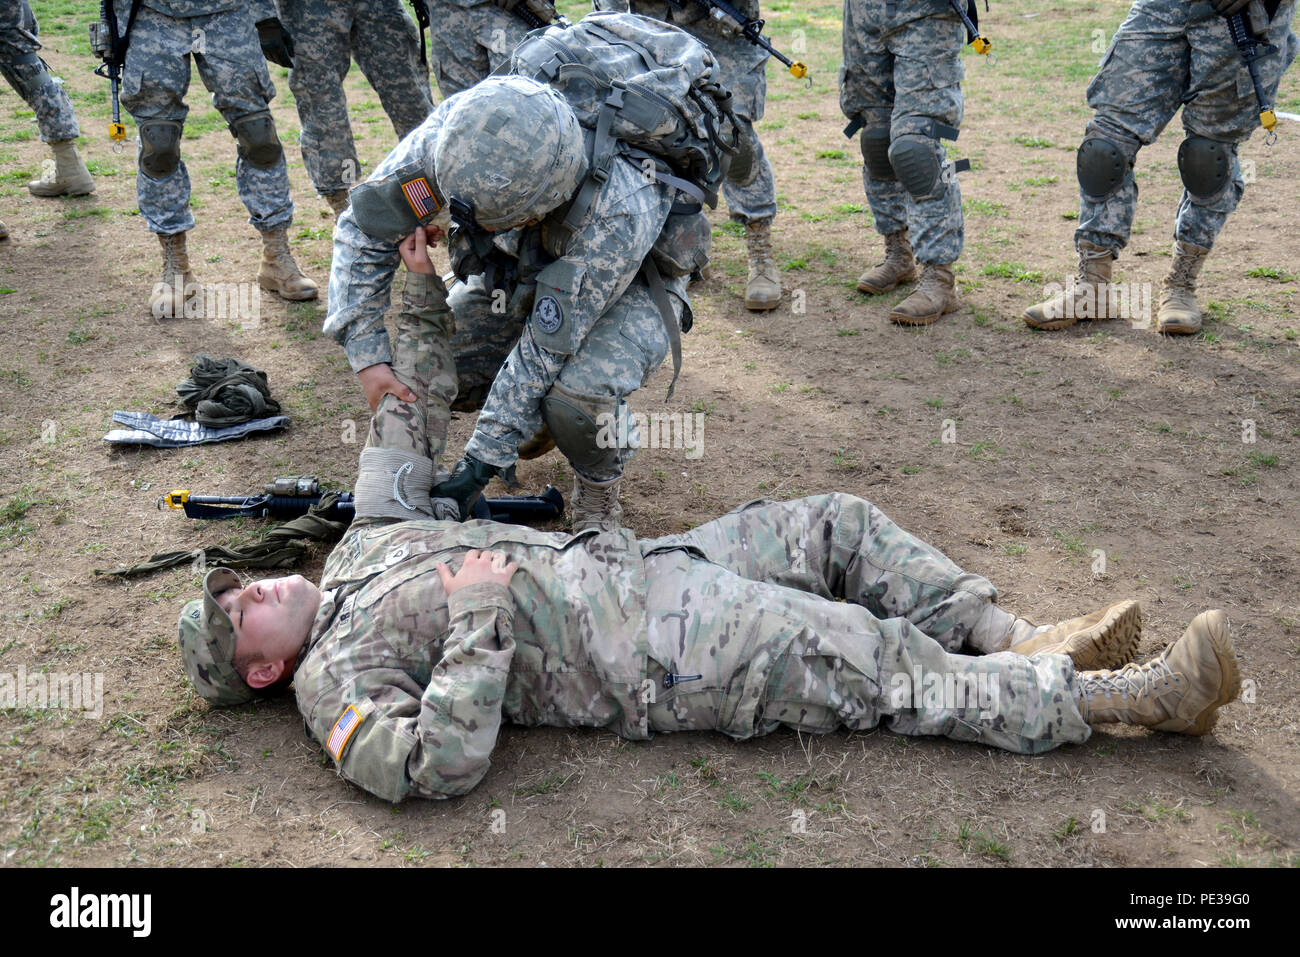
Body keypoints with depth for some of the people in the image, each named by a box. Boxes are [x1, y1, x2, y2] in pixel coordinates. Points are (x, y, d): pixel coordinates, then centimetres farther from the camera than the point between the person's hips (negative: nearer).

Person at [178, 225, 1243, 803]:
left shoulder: (363, 543, 15)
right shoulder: (335, 680, -8)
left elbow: (408, 423, 20)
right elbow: (441, 765, -26)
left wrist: (423, 292, 16)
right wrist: (483, 620, -26)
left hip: (643, 565, 9)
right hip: (665, 659, -9)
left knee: (841, 523, 3)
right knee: (890, 668, -12)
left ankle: (1022, 643, 7)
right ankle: (1132, 696, -2)